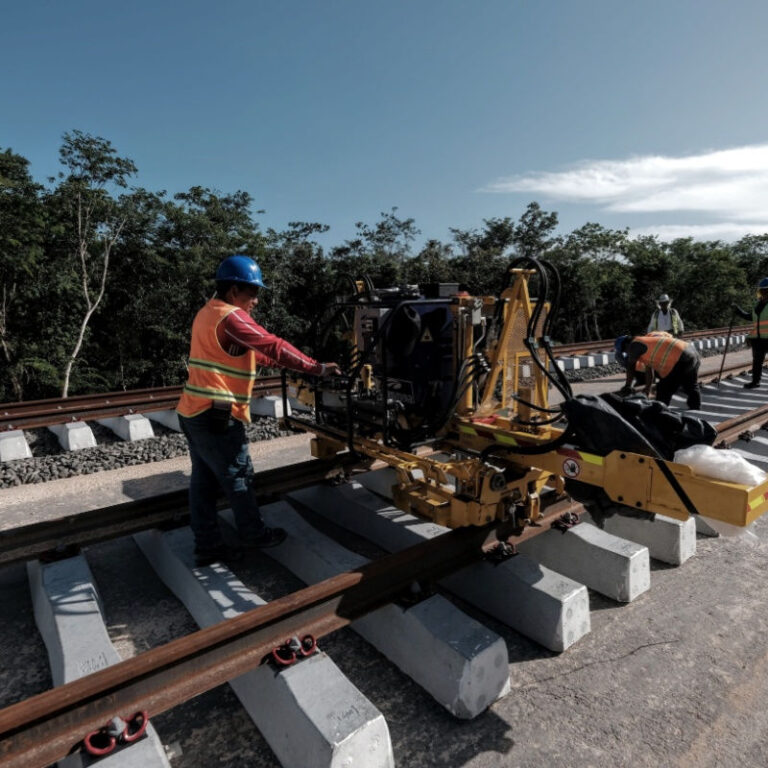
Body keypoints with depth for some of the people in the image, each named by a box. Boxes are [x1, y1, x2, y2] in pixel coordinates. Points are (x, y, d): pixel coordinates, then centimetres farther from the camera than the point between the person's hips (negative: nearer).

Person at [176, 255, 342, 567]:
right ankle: (254, 534, 24)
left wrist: (274, 361, 19)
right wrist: (316, 368, -19)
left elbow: (248, 353, 21)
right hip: (215, 416, -10)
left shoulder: (208, 313, 17)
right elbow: (272, 346, -21)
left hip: (193, 412, 10)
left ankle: (207, 547, 23)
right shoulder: (231, 317, -15)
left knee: (204, 481, 13)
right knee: (238, 477, 6)